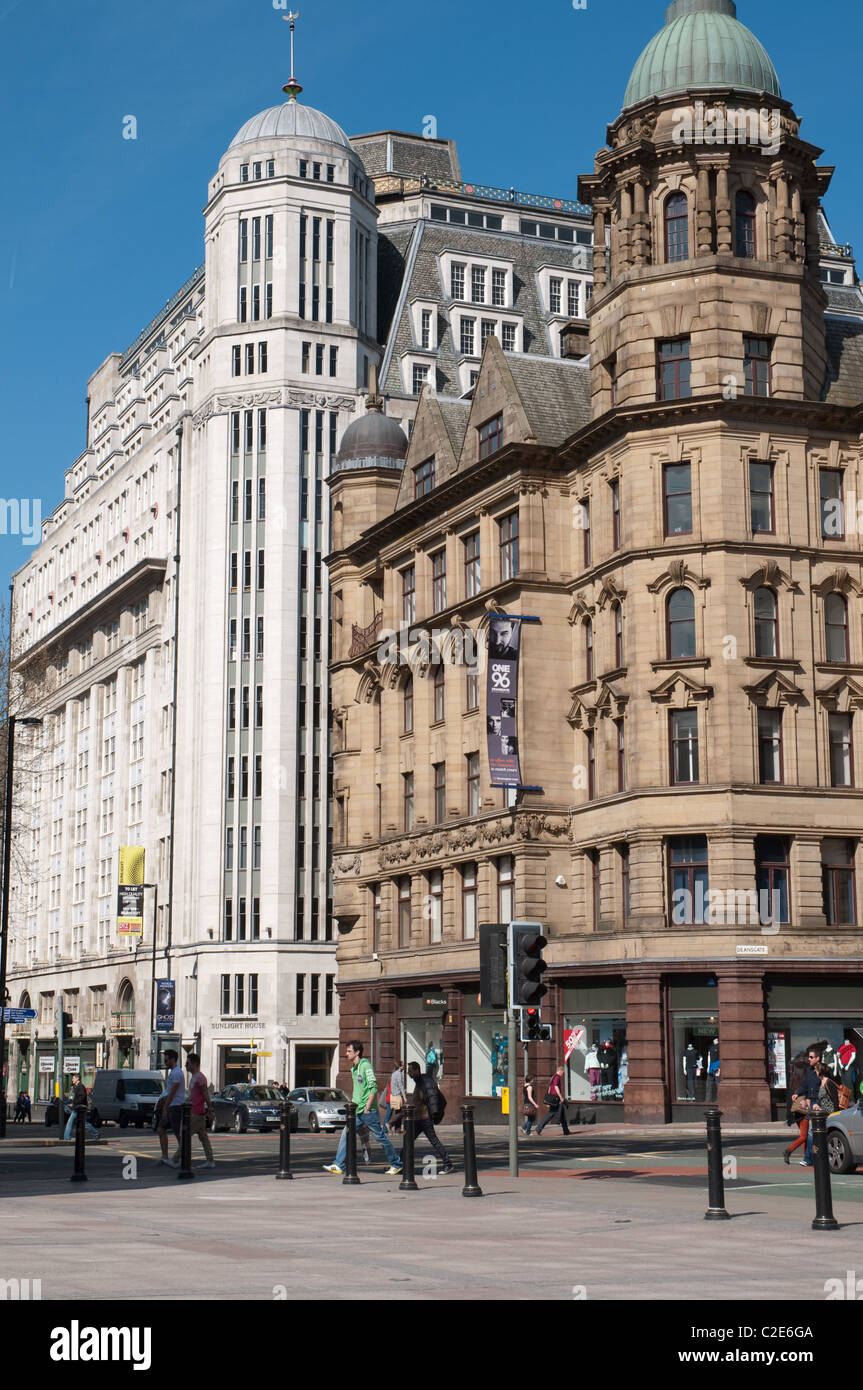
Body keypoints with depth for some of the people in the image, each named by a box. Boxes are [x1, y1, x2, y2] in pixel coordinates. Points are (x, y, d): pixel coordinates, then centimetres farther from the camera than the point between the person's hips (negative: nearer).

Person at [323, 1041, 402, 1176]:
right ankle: (339, 1166, -1)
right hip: (357, 1110, 8)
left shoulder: (365, 1065, -13)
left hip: (368, 1111, -8)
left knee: (380, 1137, 0)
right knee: (346, 1134, -1)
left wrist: (367, 1107, -20)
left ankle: (396, 1164, 11)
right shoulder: (353, 1068, 14)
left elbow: (374, 1088, -17)